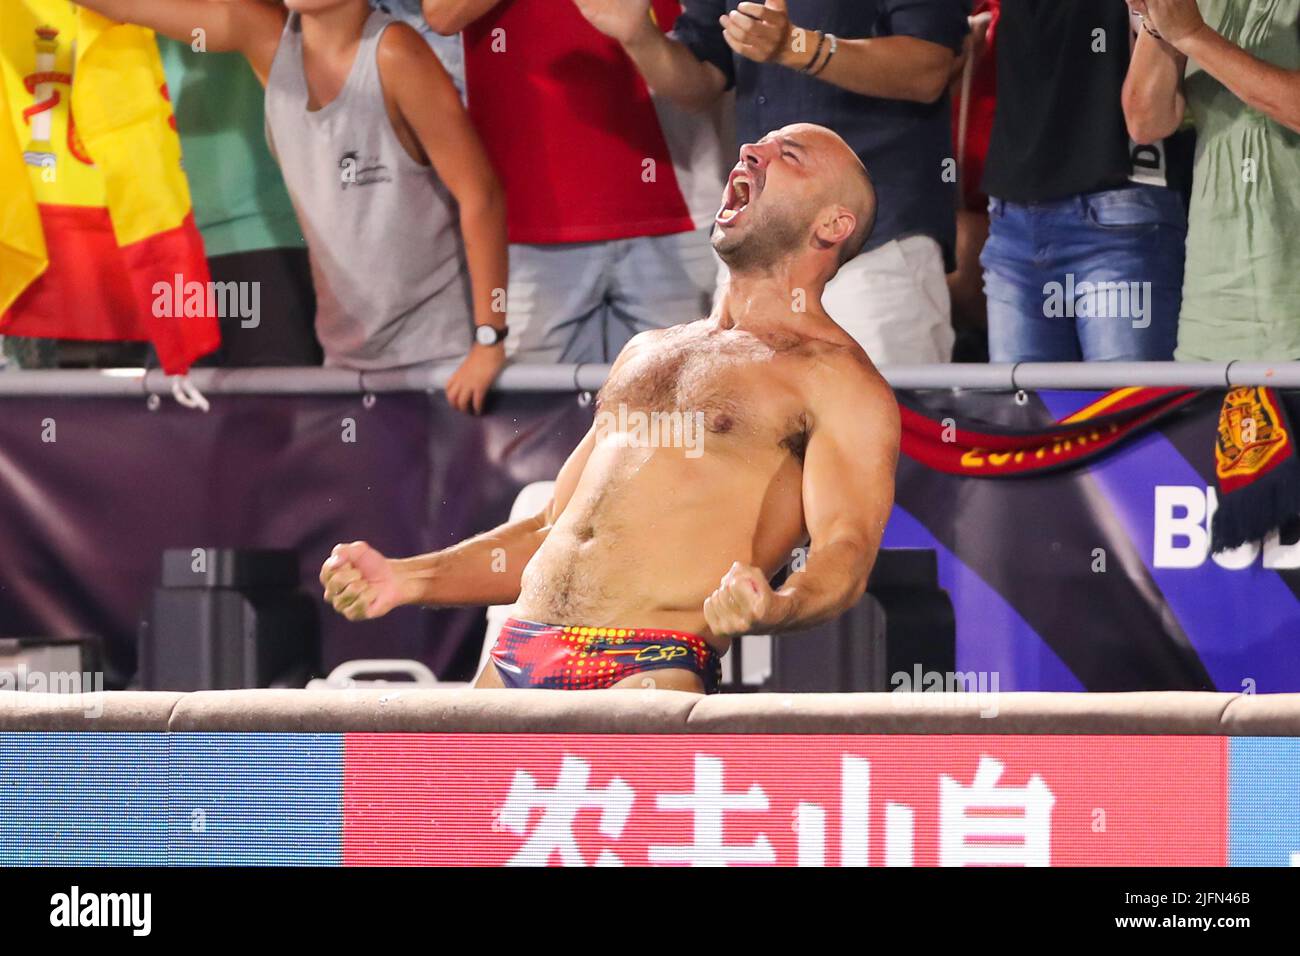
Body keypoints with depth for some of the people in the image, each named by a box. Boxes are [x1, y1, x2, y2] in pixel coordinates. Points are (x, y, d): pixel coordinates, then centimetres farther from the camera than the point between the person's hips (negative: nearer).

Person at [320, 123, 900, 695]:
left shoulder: (836, 378, 5)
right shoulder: (646, 352, 28)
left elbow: (846, 549, -9)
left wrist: (774, 609, -31)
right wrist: (406, 580, 16)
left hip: (651, 672, -6)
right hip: (516, 656, 6)